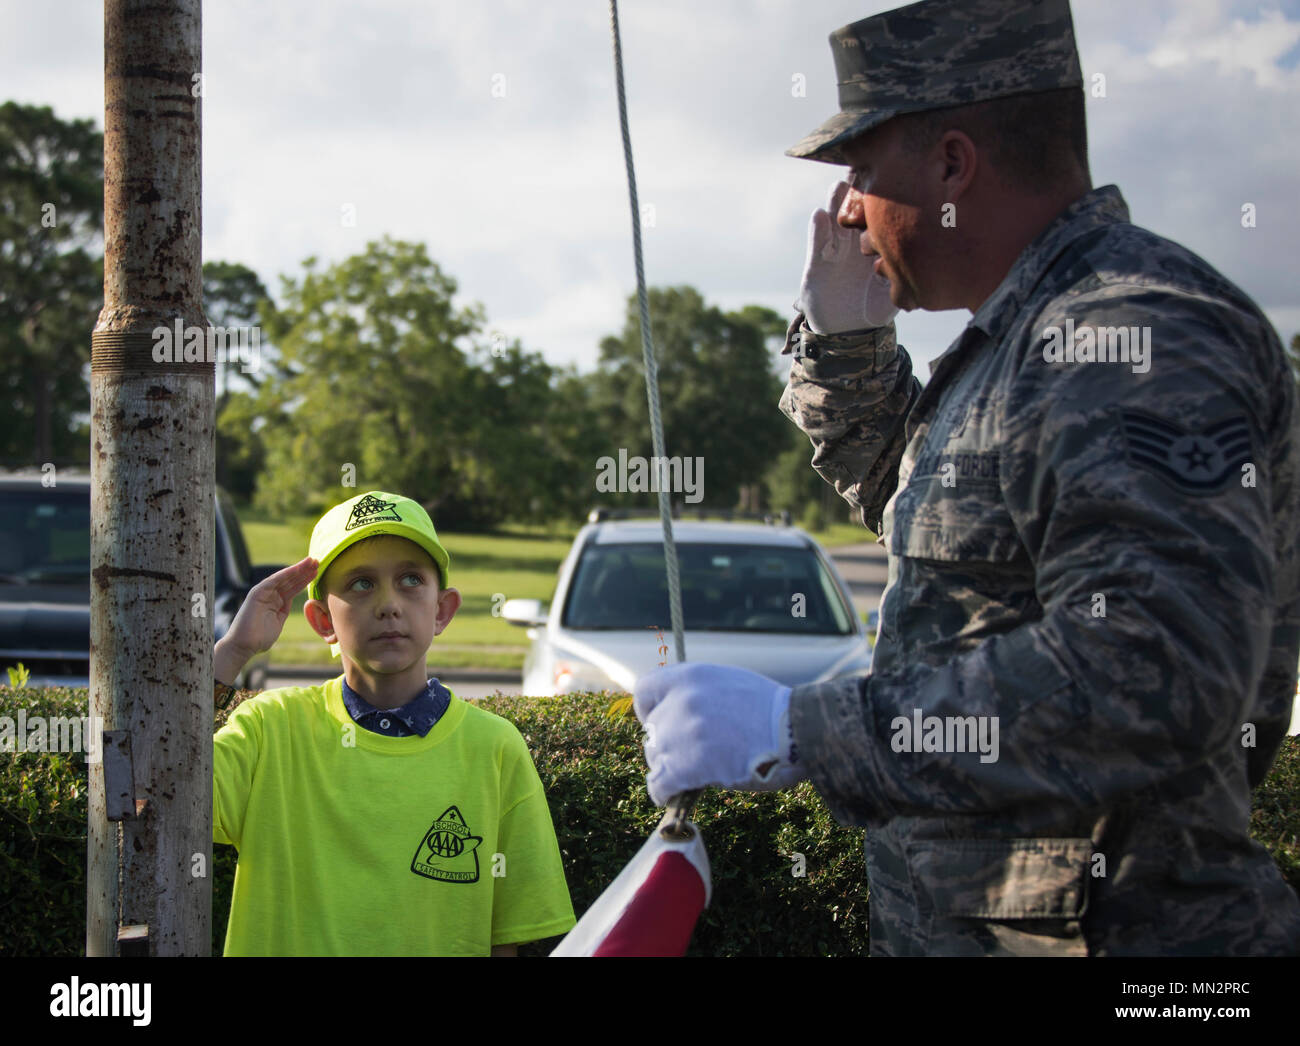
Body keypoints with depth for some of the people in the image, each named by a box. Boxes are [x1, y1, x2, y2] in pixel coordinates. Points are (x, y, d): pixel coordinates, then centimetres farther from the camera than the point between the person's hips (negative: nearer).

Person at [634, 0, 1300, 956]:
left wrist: (791, 732, -31)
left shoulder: (1133, 333, -20)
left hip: (1103, 923, -10)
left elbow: (1148, 674, -33)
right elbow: (912, 499, 33)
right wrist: (845, 340, 12)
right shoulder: (1023, 341, 13)